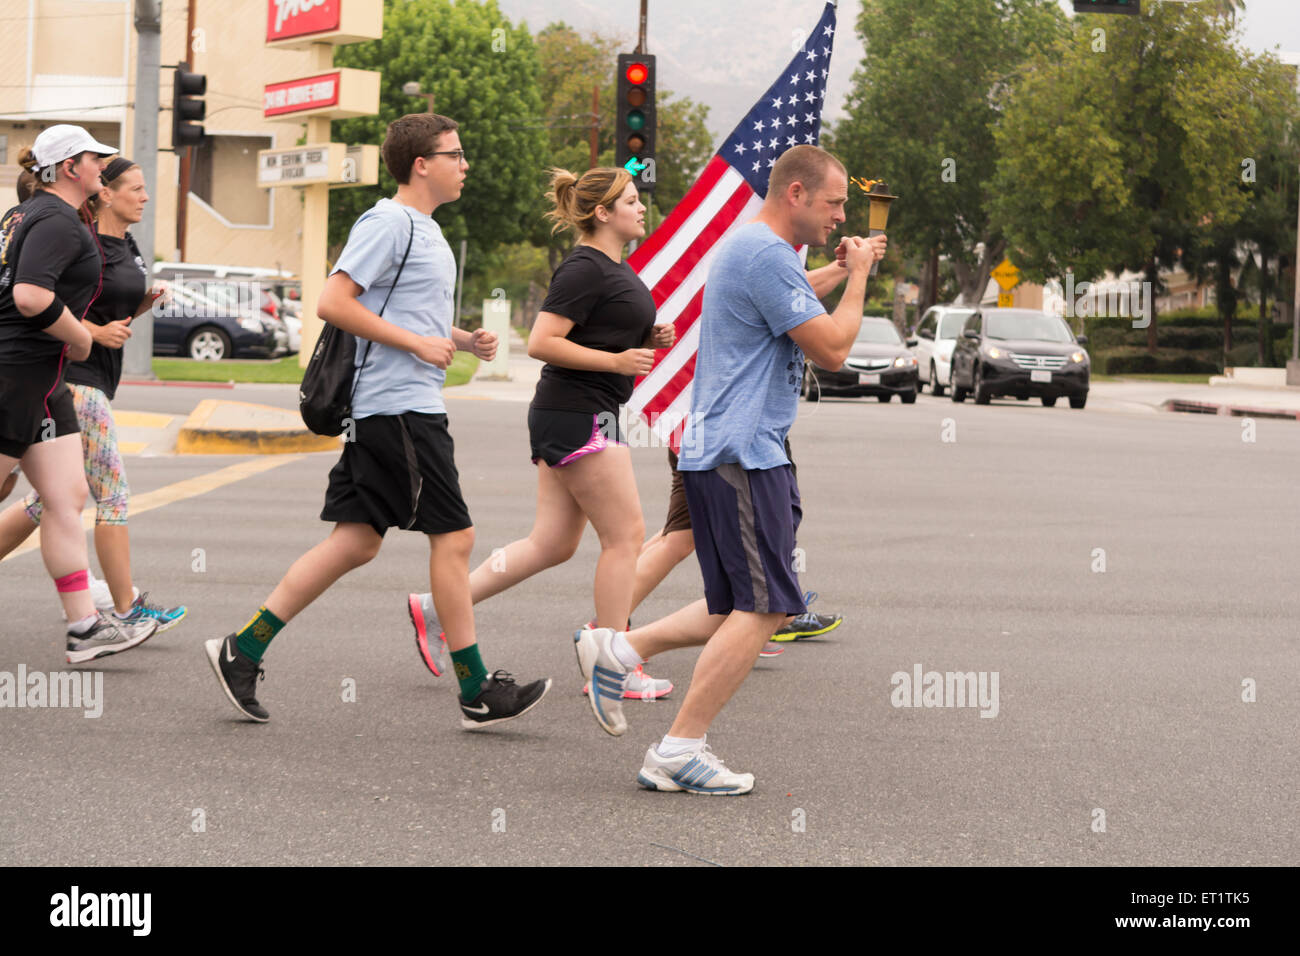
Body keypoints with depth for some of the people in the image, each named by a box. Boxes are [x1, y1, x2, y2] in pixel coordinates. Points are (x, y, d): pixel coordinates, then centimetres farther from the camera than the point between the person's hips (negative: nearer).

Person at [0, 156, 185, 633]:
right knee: (113, 493, -7)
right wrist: (97, 332, -21)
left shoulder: (127, 248, 15)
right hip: (75, 376, -10)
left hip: (97, 379, 10)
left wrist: (147, 301, 6)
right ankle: (126, 608, -2)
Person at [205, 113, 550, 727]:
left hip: (383, 411, 10)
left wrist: (463, 341, 14)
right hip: (400, 406, -10)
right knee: (454, 536, -5)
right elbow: (334, 303, -19)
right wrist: (418, 343, -18)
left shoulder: (424, 230, 20)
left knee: (357, 541, 8)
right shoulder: (389, 223, -11)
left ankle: (242, 651, 8)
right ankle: (477, 693, 2)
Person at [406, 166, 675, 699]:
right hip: (580, 417, -10)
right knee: (625, 535, -5)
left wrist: (650, 339, 10)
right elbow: (542, 343, -21)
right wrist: (616, 360, -22)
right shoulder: (584, 269, -14)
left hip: (571, 419, 10)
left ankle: (436, 609, 11)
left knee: (552, 544, 9)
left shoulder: (615, 267, 17)